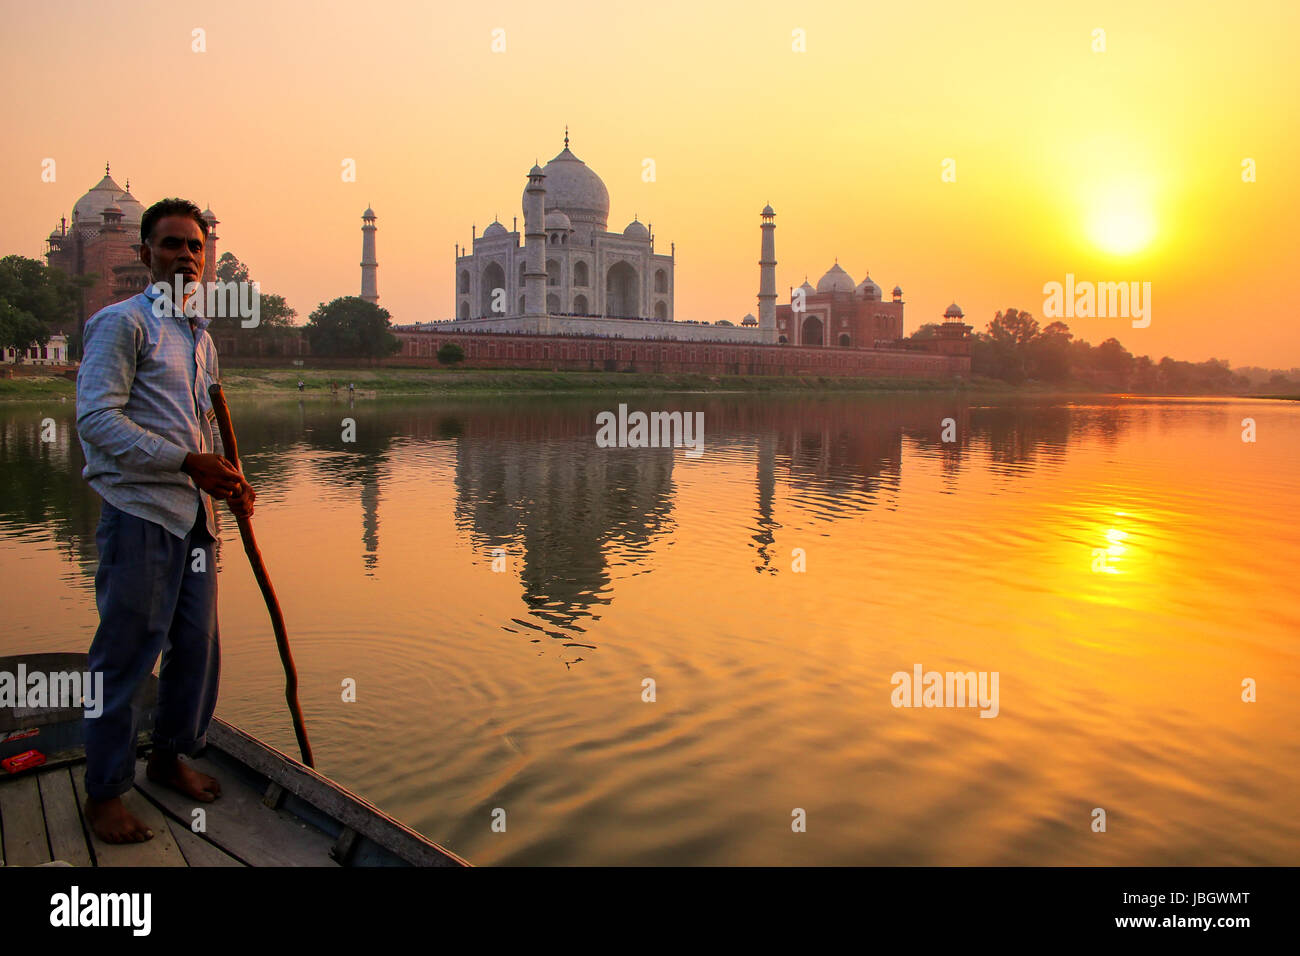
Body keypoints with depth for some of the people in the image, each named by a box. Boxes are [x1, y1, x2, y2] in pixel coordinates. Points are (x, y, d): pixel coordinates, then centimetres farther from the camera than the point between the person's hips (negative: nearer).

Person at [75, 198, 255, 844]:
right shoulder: (121, 323, -5)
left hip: (195, 512, 8)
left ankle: (170, 758, 32)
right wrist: (188, 462, -20)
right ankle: (105, 791, 15)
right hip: (139, 511, -7)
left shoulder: (200, 335, 19)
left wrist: (229, 481, 9)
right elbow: (97, 419, -14)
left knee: (198, 644, 13)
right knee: (126, 652, 0)